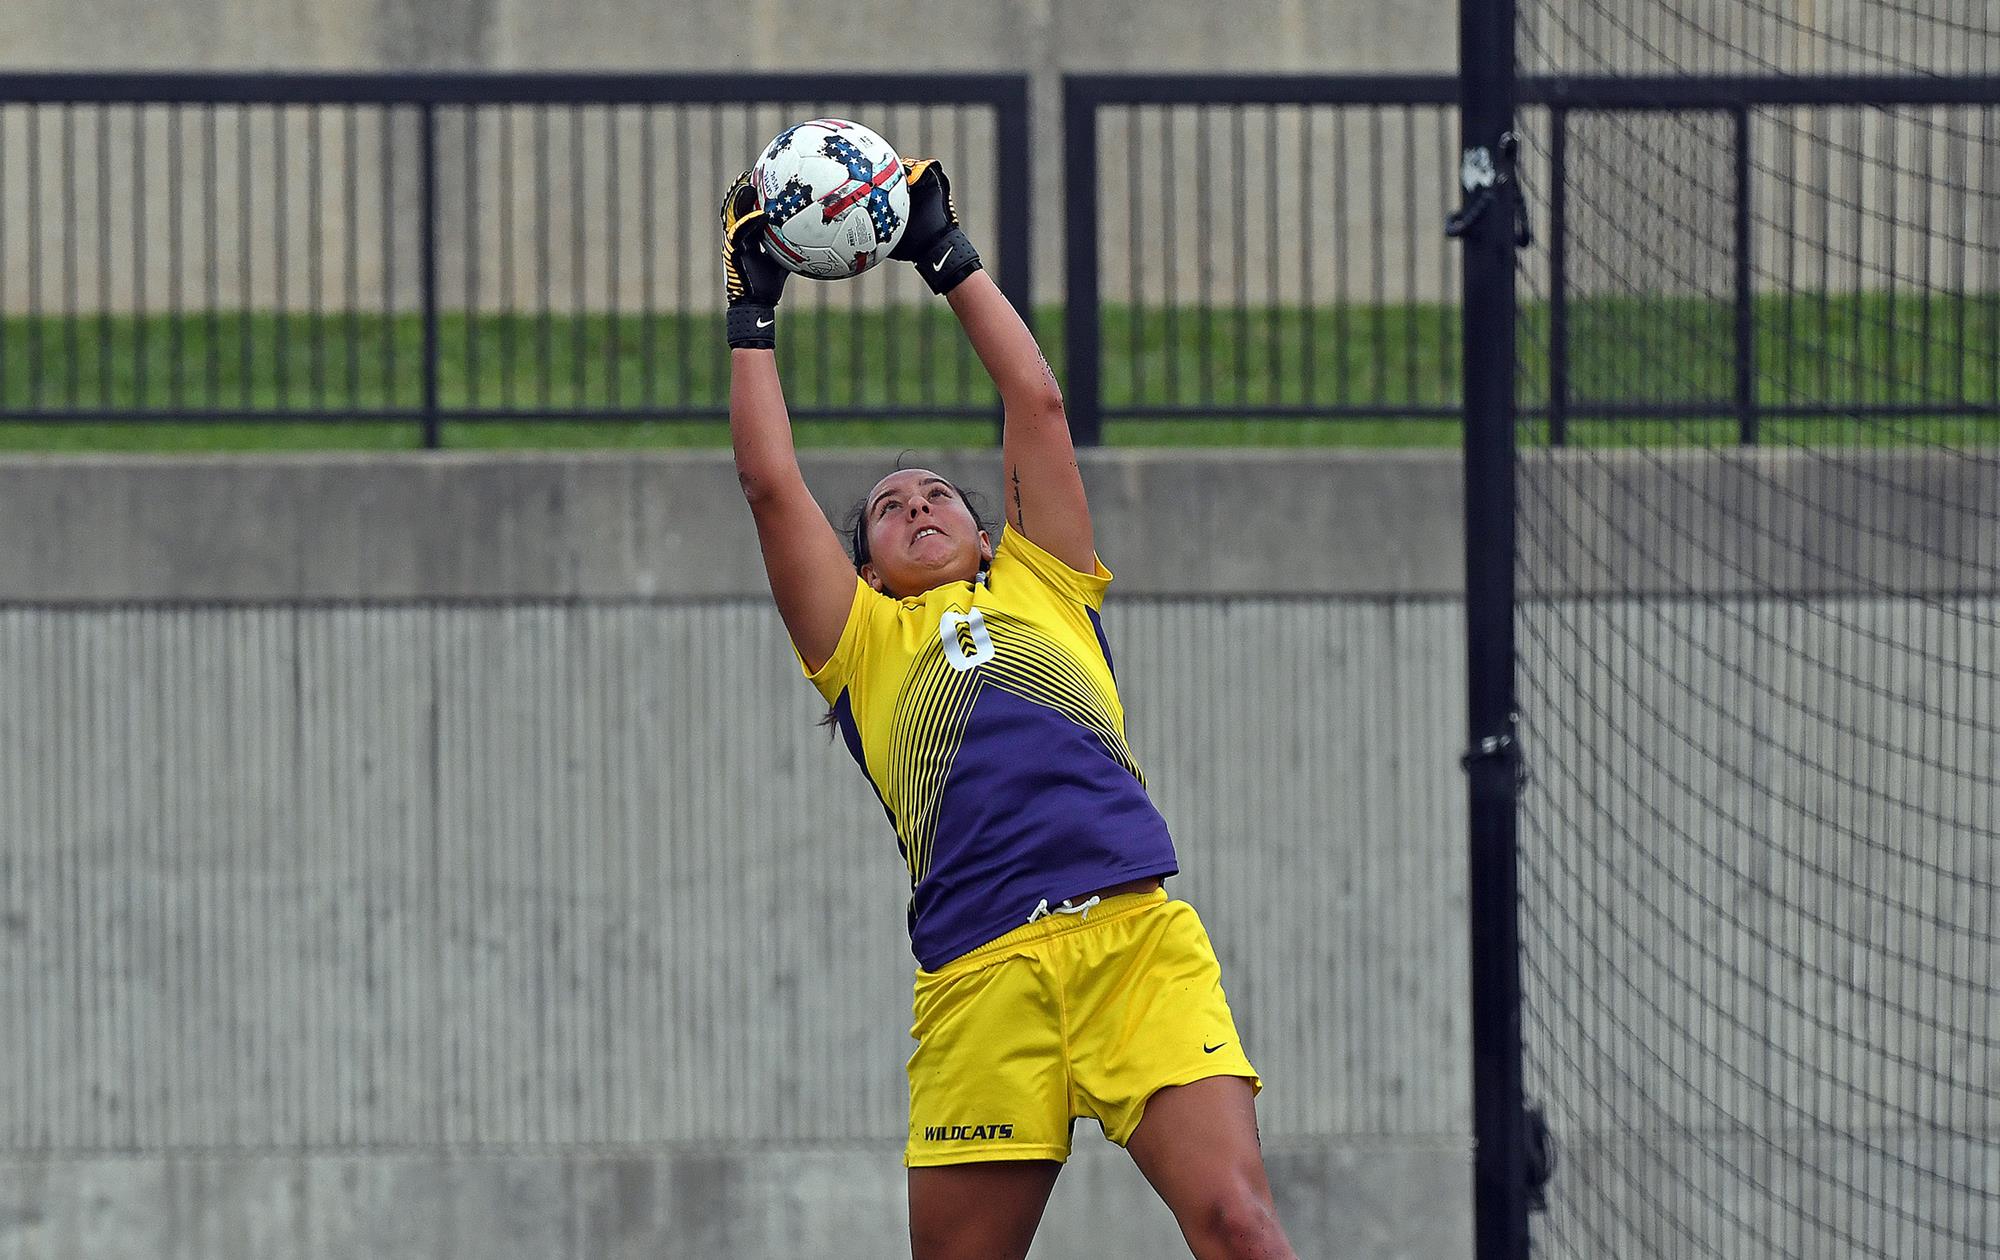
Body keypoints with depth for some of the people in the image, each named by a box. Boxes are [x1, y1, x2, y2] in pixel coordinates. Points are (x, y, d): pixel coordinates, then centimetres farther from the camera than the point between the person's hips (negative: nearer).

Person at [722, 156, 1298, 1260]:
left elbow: (1036, 401, 26)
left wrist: (948, 257, 33)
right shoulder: (859, 638, 23)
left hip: (1138, 933, 0)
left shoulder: (1041, 589, 26)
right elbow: (771, 482, 20)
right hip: (982, 975, 0)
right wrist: (752, 312, 27)